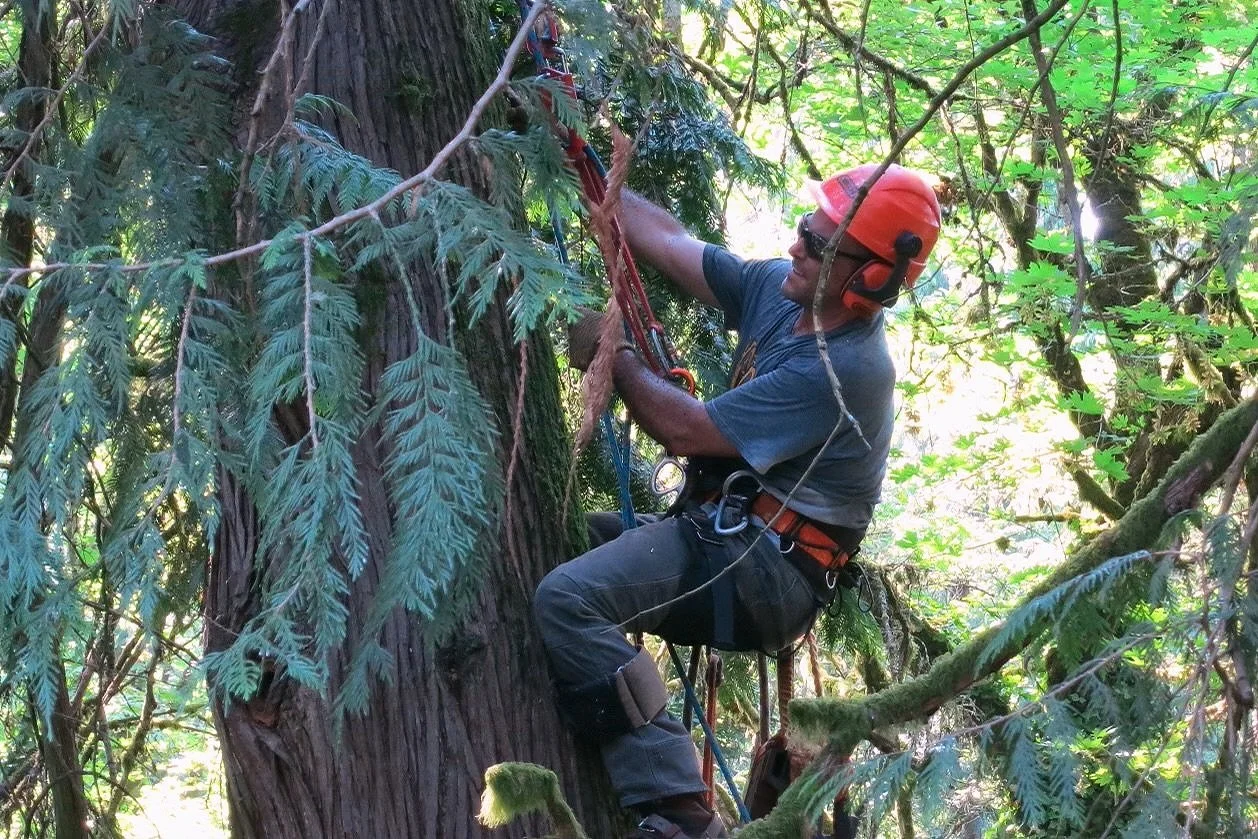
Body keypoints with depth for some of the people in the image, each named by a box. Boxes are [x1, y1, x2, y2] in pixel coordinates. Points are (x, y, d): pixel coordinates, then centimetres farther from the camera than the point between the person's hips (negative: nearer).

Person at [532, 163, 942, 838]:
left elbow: (685, 430, -17)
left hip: (766, 571, -10)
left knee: (567, 599, -26)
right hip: (725, 533, 10)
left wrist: (612, 357, -4)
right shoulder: (778, 290, 5)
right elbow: (666, 241, 11)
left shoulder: (848, 370, -21)